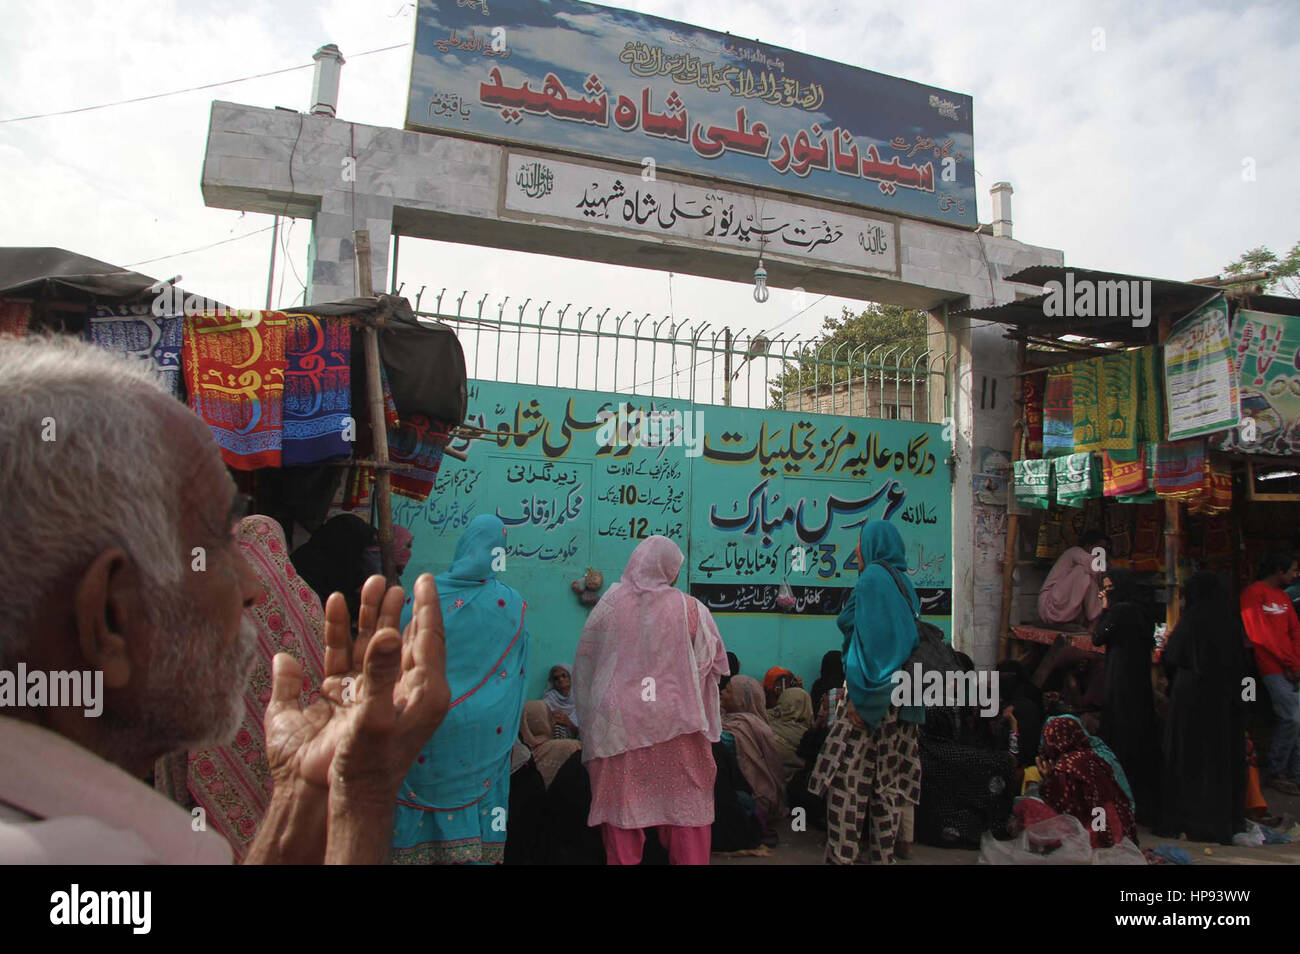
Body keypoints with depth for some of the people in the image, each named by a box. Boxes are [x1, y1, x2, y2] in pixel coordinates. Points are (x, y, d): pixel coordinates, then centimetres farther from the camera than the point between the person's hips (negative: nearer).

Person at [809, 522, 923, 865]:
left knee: (846, 776, -5)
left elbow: (868, 637, -18)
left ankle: (842, 856, -4)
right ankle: (884, 854, 13)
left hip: (873, 692, -9)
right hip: (902, 693, 9)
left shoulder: (873, 577, -9)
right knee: (890, 779, 9)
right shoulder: (904, 582, 16)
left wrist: (860, 696, -18)